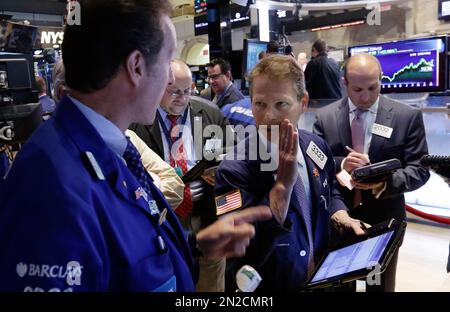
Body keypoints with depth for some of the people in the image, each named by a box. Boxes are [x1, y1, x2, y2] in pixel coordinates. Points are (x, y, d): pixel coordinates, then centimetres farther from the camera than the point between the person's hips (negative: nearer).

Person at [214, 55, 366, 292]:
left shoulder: (317, 147, -7)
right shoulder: (234, 169, -26)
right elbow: (241, 254, -32)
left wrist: (339, 215, -8)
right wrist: (282, 183, -36)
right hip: (266, 286, -5)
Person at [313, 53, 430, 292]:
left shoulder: (408, 116, -6)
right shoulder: (325, 117, -3)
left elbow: (420, 169, -7)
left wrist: (385, 183, -26)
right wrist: (341, 164, -25)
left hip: (384, 220, 0)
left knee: (381, 286, 20)